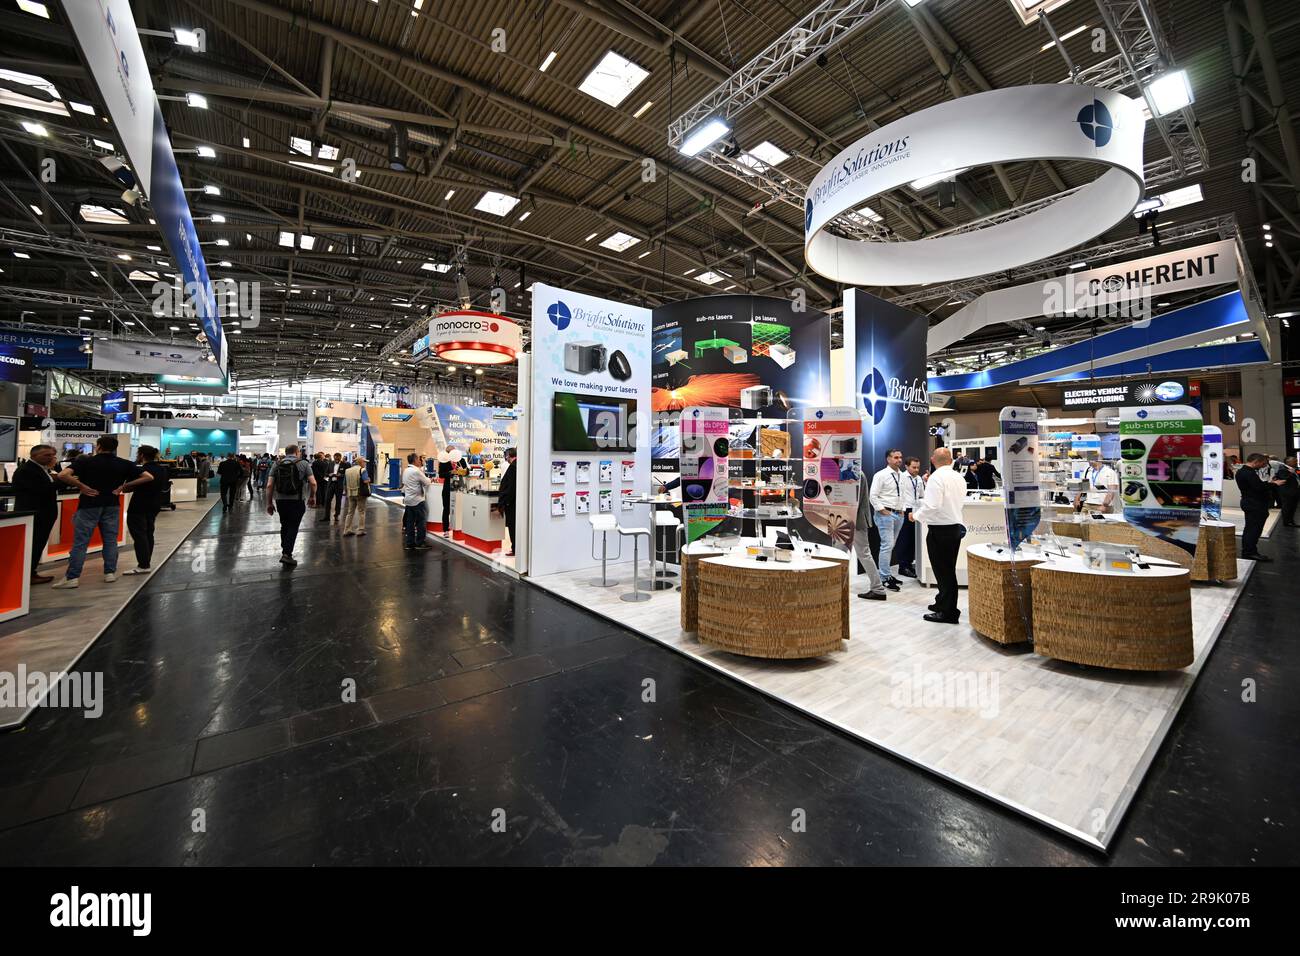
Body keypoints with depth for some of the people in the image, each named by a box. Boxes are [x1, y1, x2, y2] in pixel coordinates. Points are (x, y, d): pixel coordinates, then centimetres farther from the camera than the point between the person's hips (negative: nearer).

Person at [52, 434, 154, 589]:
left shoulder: (85, 461, -6)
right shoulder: (124, 464, 2)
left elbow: (62, 475, -21)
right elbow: (148, 477, -2)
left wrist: (81, 486, -8)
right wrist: (124, 485, 1)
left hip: (89, 505, -2)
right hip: (111, 506, 3)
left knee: (80, 542, 1)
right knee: (110, 540, 9)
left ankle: (72, 578, 3)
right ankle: (110, 573, 13)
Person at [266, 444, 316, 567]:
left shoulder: (277, 465, 7)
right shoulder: (303, 464, 0)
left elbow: (269, 485, 1)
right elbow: (313, 483, -8)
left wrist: (269, 503, 7)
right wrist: (312, 497, 6)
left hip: (280, 500, 3)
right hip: (296, 500, -3)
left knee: (284, 526, 18)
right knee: (293, 527, 2)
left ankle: (284, 551, 26)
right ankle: (287, 554, -4)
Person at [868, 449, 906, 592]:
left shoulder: (901, 475, 13)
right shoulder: (881, 475, -10)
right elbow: (873, 496, -12)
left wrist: (902, 509, 13)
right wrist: (883, 511, -15)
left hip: (899, 514, 7)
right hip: (886, 514, -7)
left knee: (890, 546, 14)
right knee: (887, 545, -9)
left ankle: (887, 574, 23)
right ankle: (885, 578, -4)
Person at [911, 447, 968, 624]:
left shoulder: (936, 478, -16)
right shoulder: (960, 478, 8)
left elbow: (932, 505, -24)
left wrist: (916, 515, -7)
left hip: (939, 529, -8)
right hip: (956, 526, 8)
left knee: (942, 570, 1)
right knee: (949, 569, 17)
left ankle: (948, 612, 8)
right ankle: (943, 603, 31)